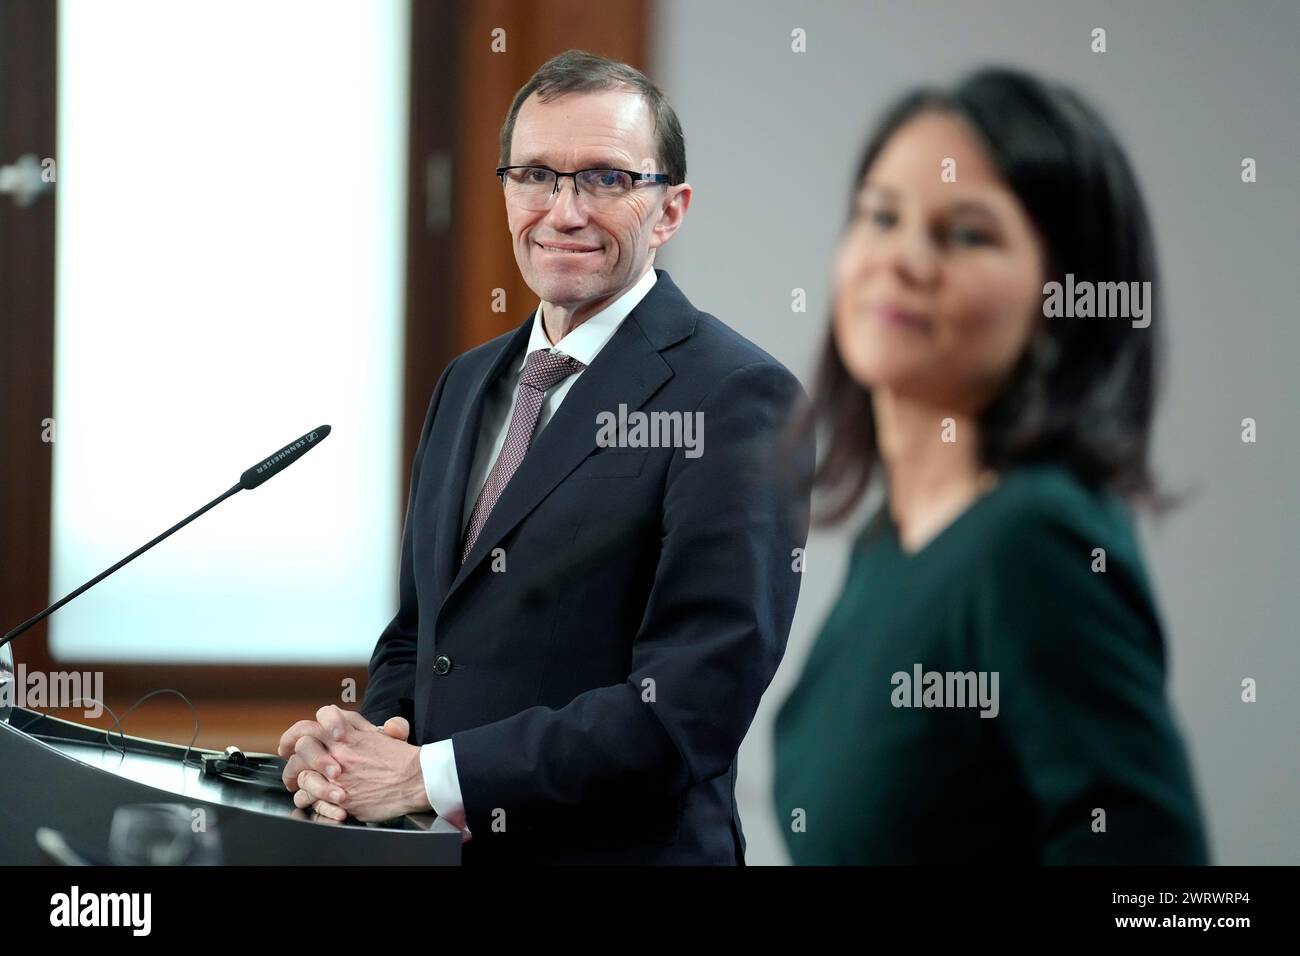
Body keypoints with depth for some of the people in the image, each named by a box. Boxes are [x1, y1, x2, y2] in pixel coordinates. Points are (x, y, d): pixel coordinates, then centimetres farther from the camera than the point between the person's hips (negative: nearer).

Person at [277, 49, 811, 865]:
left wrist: (429, 776, -19)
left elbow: (694, 703, -21)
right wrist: (365, 745, -7)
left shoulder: (737, 399, -14)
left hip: (621, 848, -6)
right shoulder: (469, 385, 10)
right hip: (435, 854, 6)